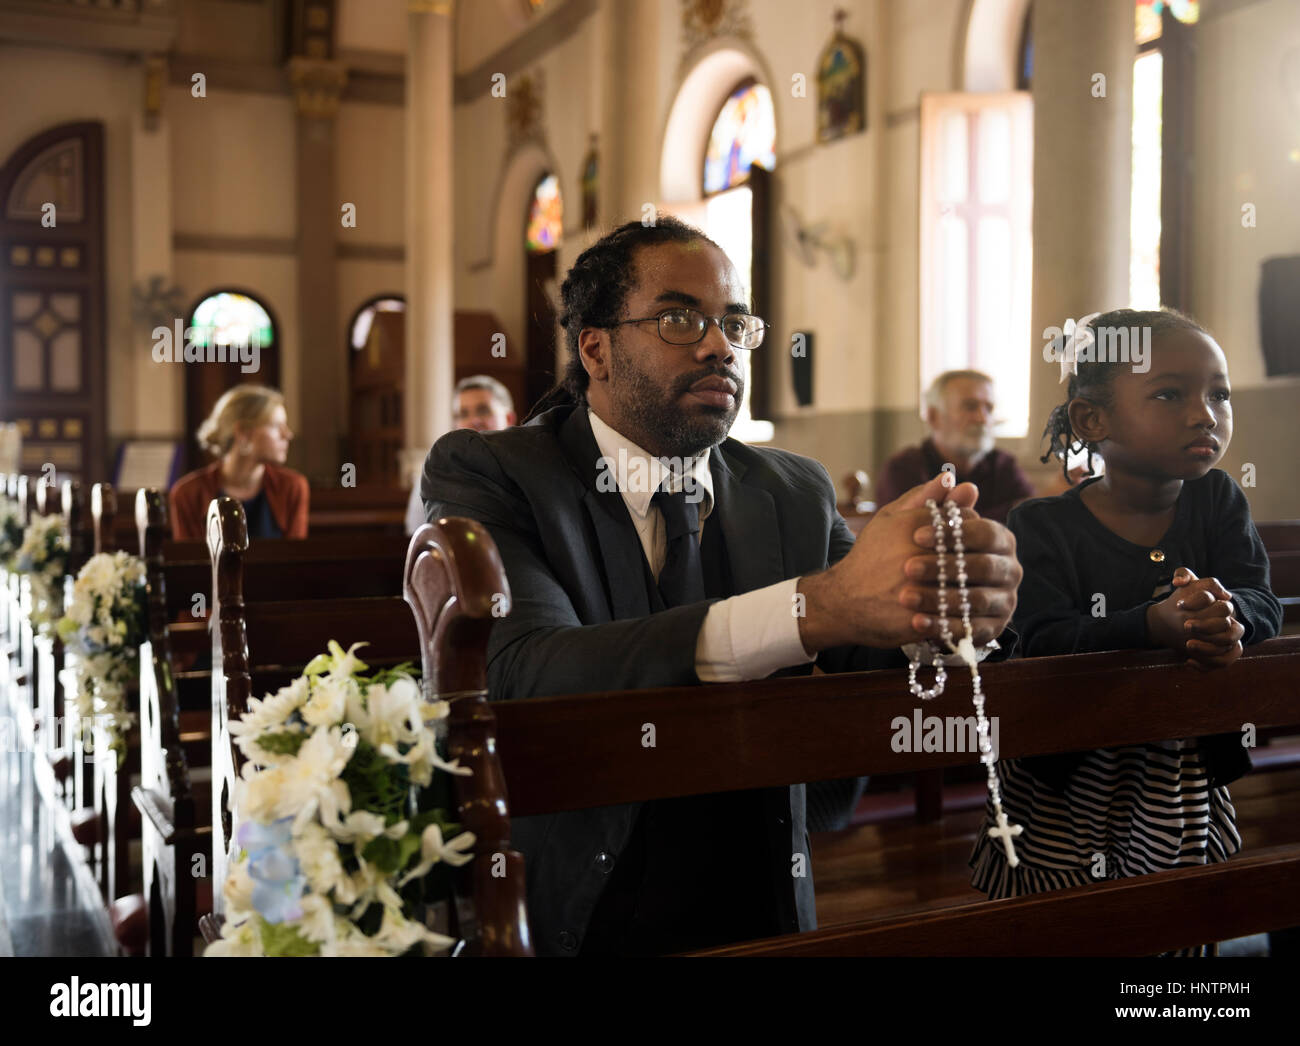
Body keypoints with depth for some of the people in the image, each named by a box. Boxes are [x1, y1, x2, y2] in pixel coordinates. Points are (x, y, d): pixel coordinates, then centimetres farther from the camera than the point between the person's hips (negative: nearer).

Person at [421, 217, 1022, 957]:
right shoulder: (485, 476, -8)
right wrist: (815, 605, -33)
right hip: (578, 924, -3)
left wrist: (955, 613, -26)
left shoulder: (797, 493, 5)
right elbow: (525, 677, -24)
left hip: (759, 917, 4)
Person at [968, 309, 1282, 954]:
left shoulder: (1218, 503, 1)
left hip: (1188, 782, 4)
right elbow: (1048, 643, -25)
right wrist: (1155, 625, -41)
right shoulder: (1043, 528, -13)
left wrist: (1224, 615, -34)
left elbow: (1263, 604, -10)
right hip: (1070, 789, -4)